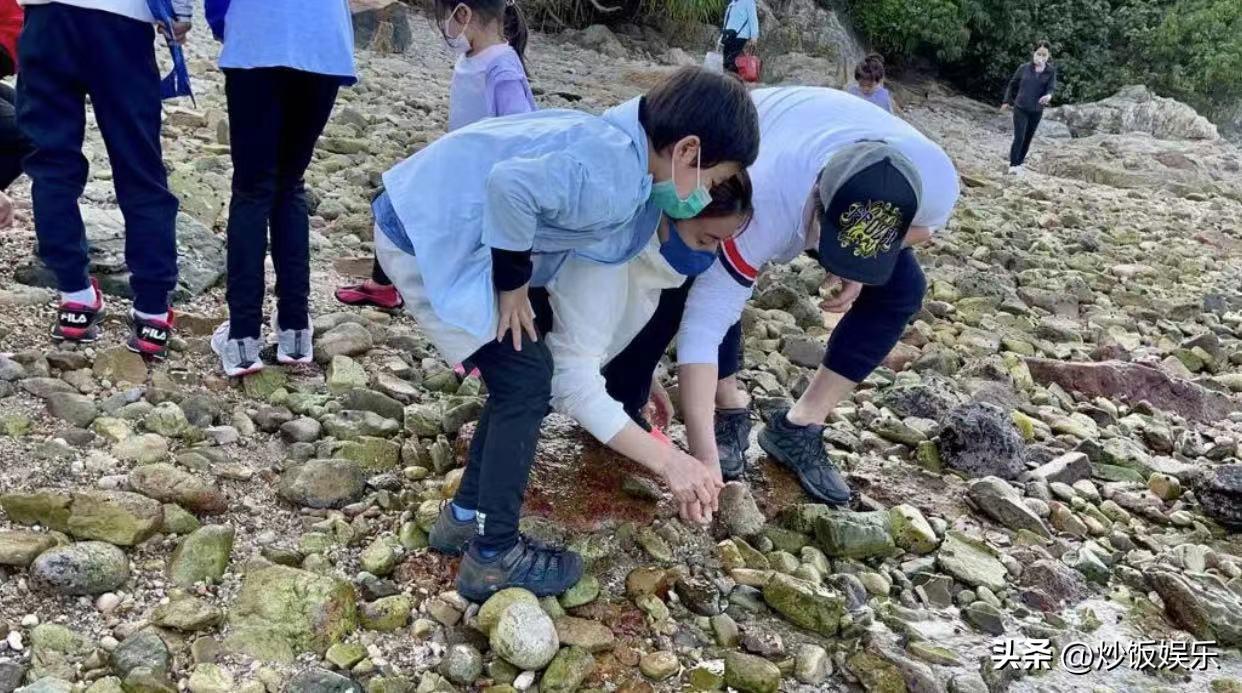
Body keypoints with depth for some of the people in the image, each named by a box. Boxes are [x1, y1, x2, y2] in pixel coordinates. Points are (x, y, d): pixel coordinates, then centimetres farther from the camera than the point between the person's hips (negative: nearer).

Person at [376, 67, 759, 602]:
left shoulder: (616, 146, 9)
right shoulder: (613, 177, -22)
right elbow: (510, 184, -34)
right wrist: (512, 282, -18)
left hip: (424, 215, 10)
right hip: (428, 235, -10)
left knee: (520, 375, 15)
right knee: (526, 379, -4)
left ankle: (465, 516, 26)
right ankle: (494, 558, 6)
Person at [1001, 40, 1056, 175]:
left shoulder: (1051, 71, -5)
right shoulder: (1024, 68, -6)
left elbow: (1051, 88, -15)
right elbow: (1012, 85, 7)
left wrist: (1048, 96, -38)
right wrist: (1007, 101, 10)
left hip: (1036, 111, 2)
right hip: (1020, 108, -2)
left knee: (1028, 138, 12)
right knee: (1019, 137, -12)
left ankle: (1020, 161, 28)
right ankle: (1013, 165, -7)